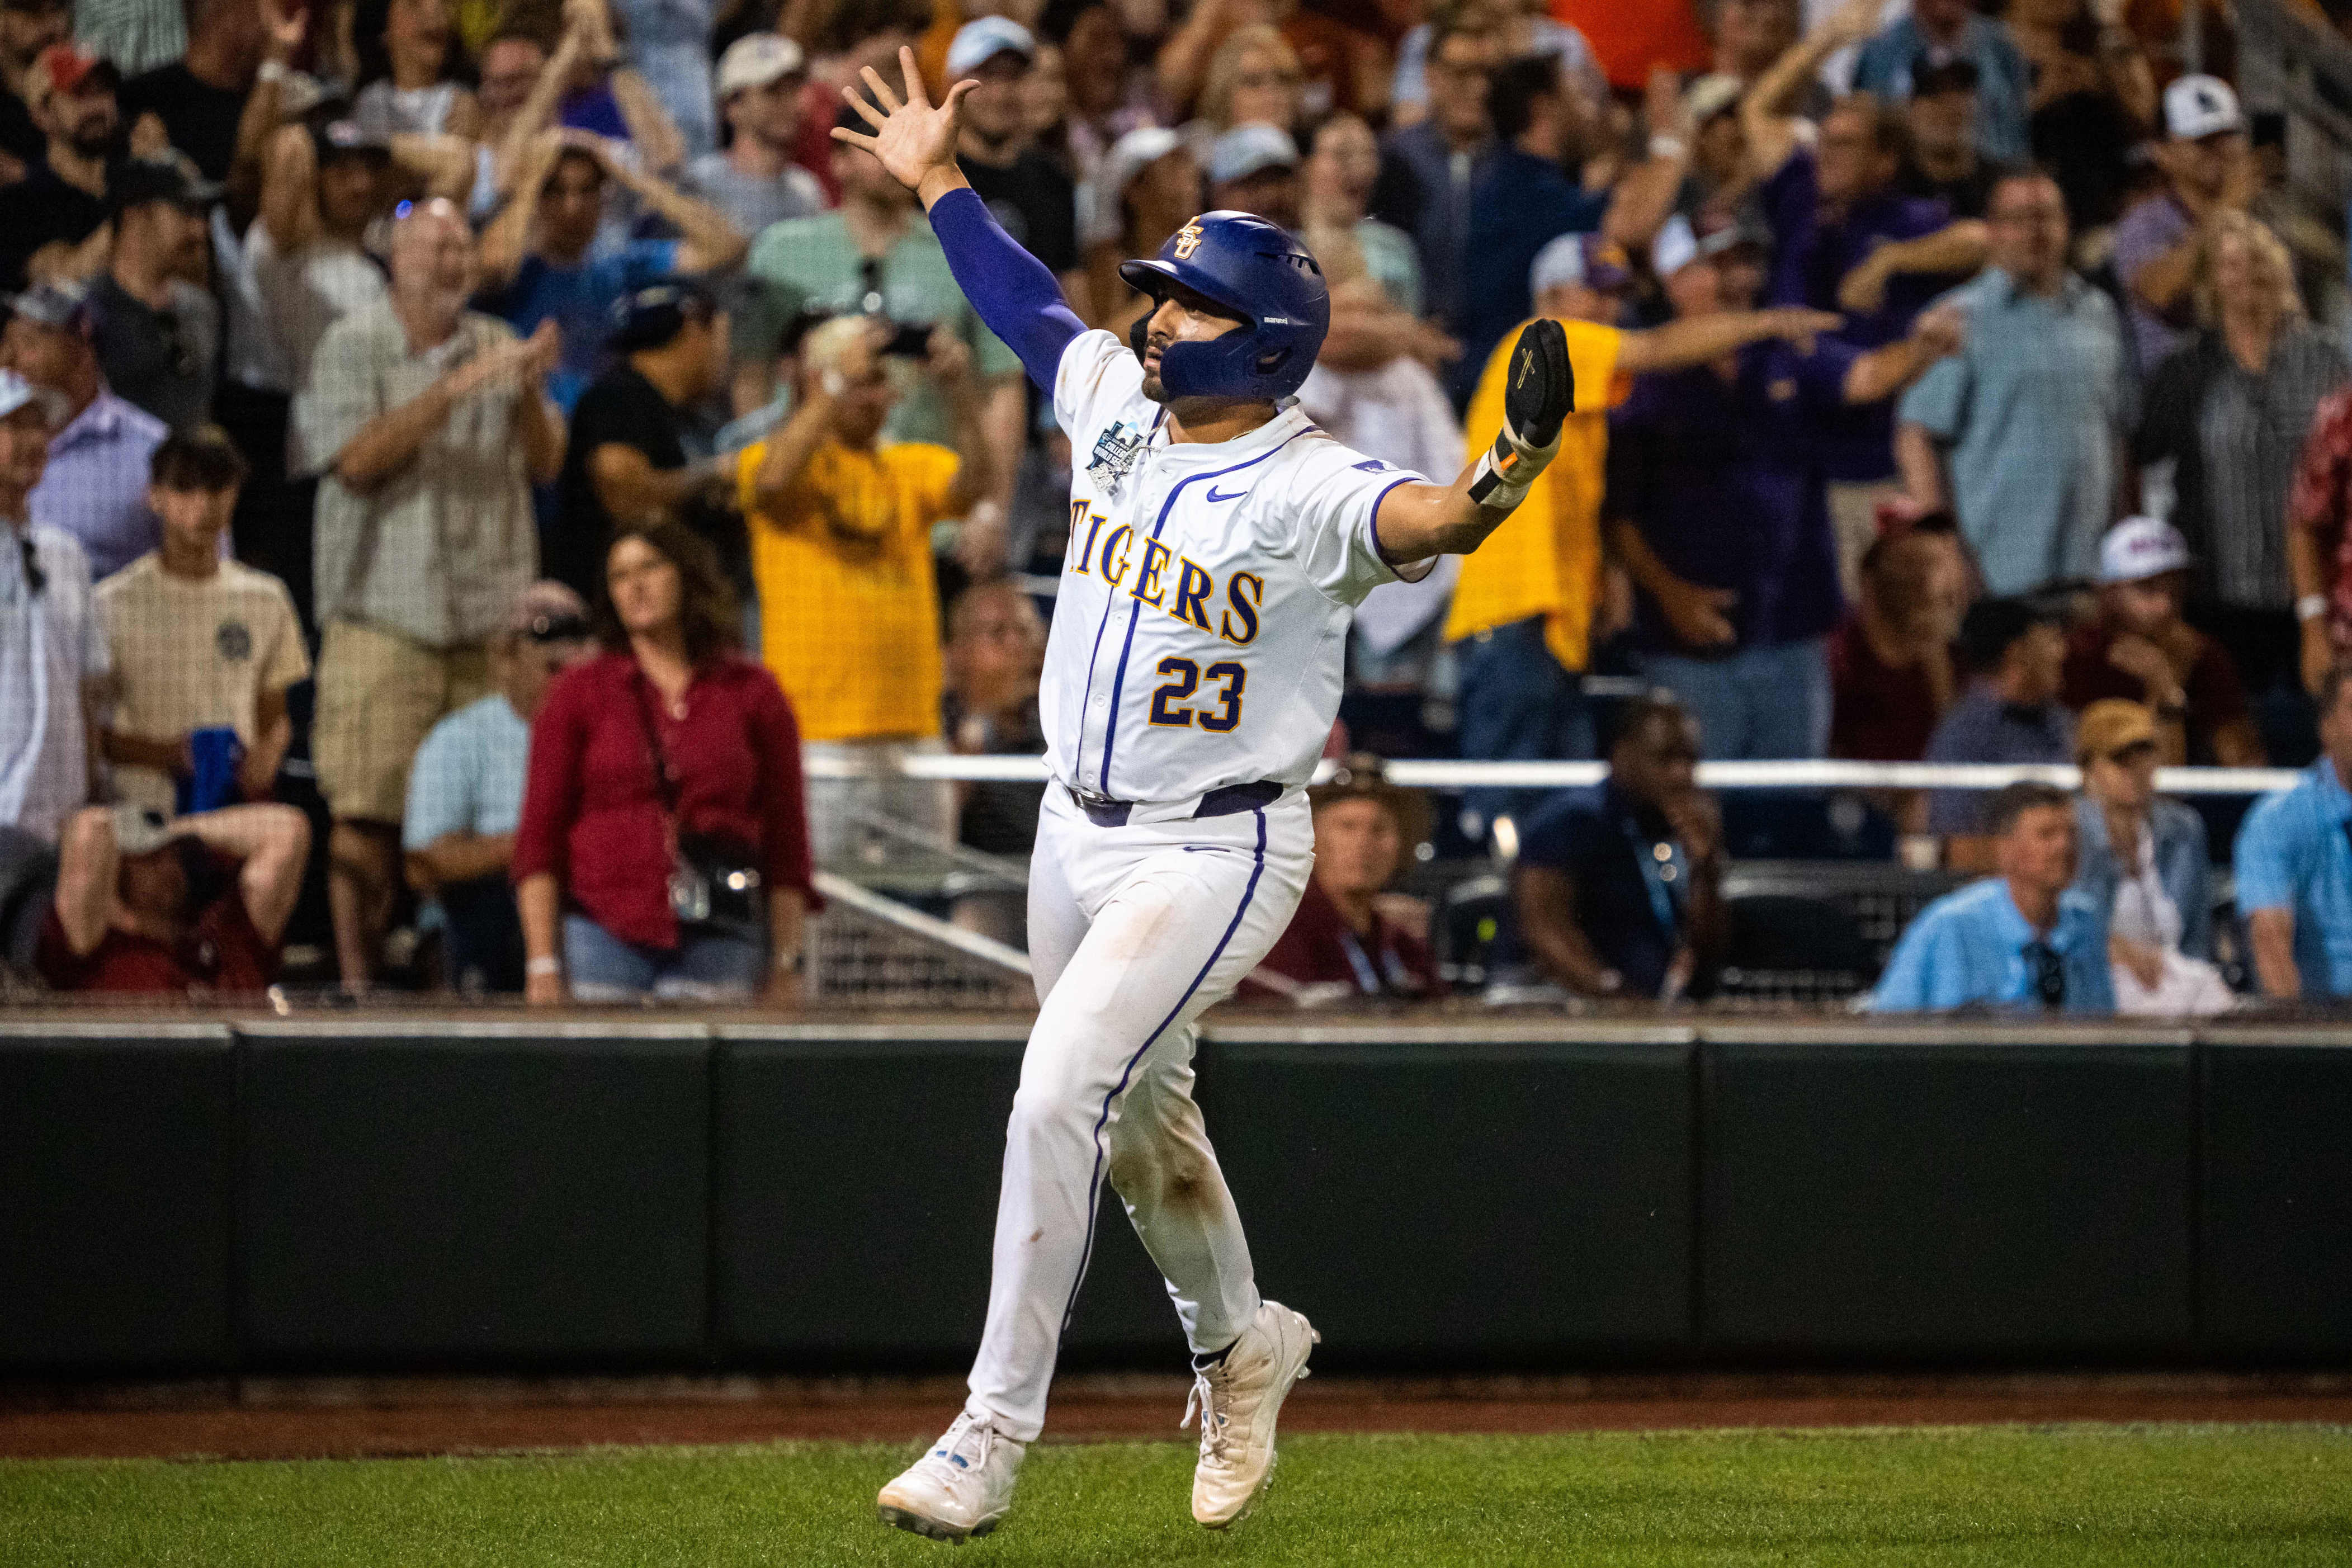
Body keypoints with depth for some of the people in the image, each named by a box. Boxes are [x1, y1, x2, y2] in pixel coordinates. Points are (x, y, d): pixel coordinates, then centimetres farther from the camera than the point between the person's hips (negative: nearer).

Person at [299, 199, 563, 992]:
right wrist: (453, 391, -17)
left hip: (488, 613, 3)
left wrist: (527, 391, -11)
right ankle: (356, 976, -3)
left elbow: (546, 462, 8)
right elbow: (358, 460, -12)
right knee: (365, 808, -7)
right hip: (384, 613, -3)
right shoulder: (352, 347, 1)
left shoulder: (497, 345, 13)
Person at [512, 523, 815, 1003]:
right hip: (600, 937, 0)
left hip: (714, 945, 0)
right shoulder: (579, 693, 9)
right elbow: (539, 837, 6)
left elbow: (786, 844, 10)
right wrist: (543, 965, -2)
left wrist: (784, 967, 4)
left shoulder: (753, 694, 9)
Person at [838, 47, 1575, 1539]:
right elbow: (1030, 300, 19)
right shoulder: (1117, 398, 0)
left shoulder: (1307, 490, -22)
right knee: (1139, 1113, 22)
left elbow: (1407, 520, -43)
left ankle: (993, 1438, -16)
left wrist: (1487, 495, -65)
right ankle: (1240, 1344, 46)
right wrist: (936, 179, 29)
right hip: (1077, 830, 8)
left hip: (1216, 855, -8)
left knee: (1058, 1098, -19)